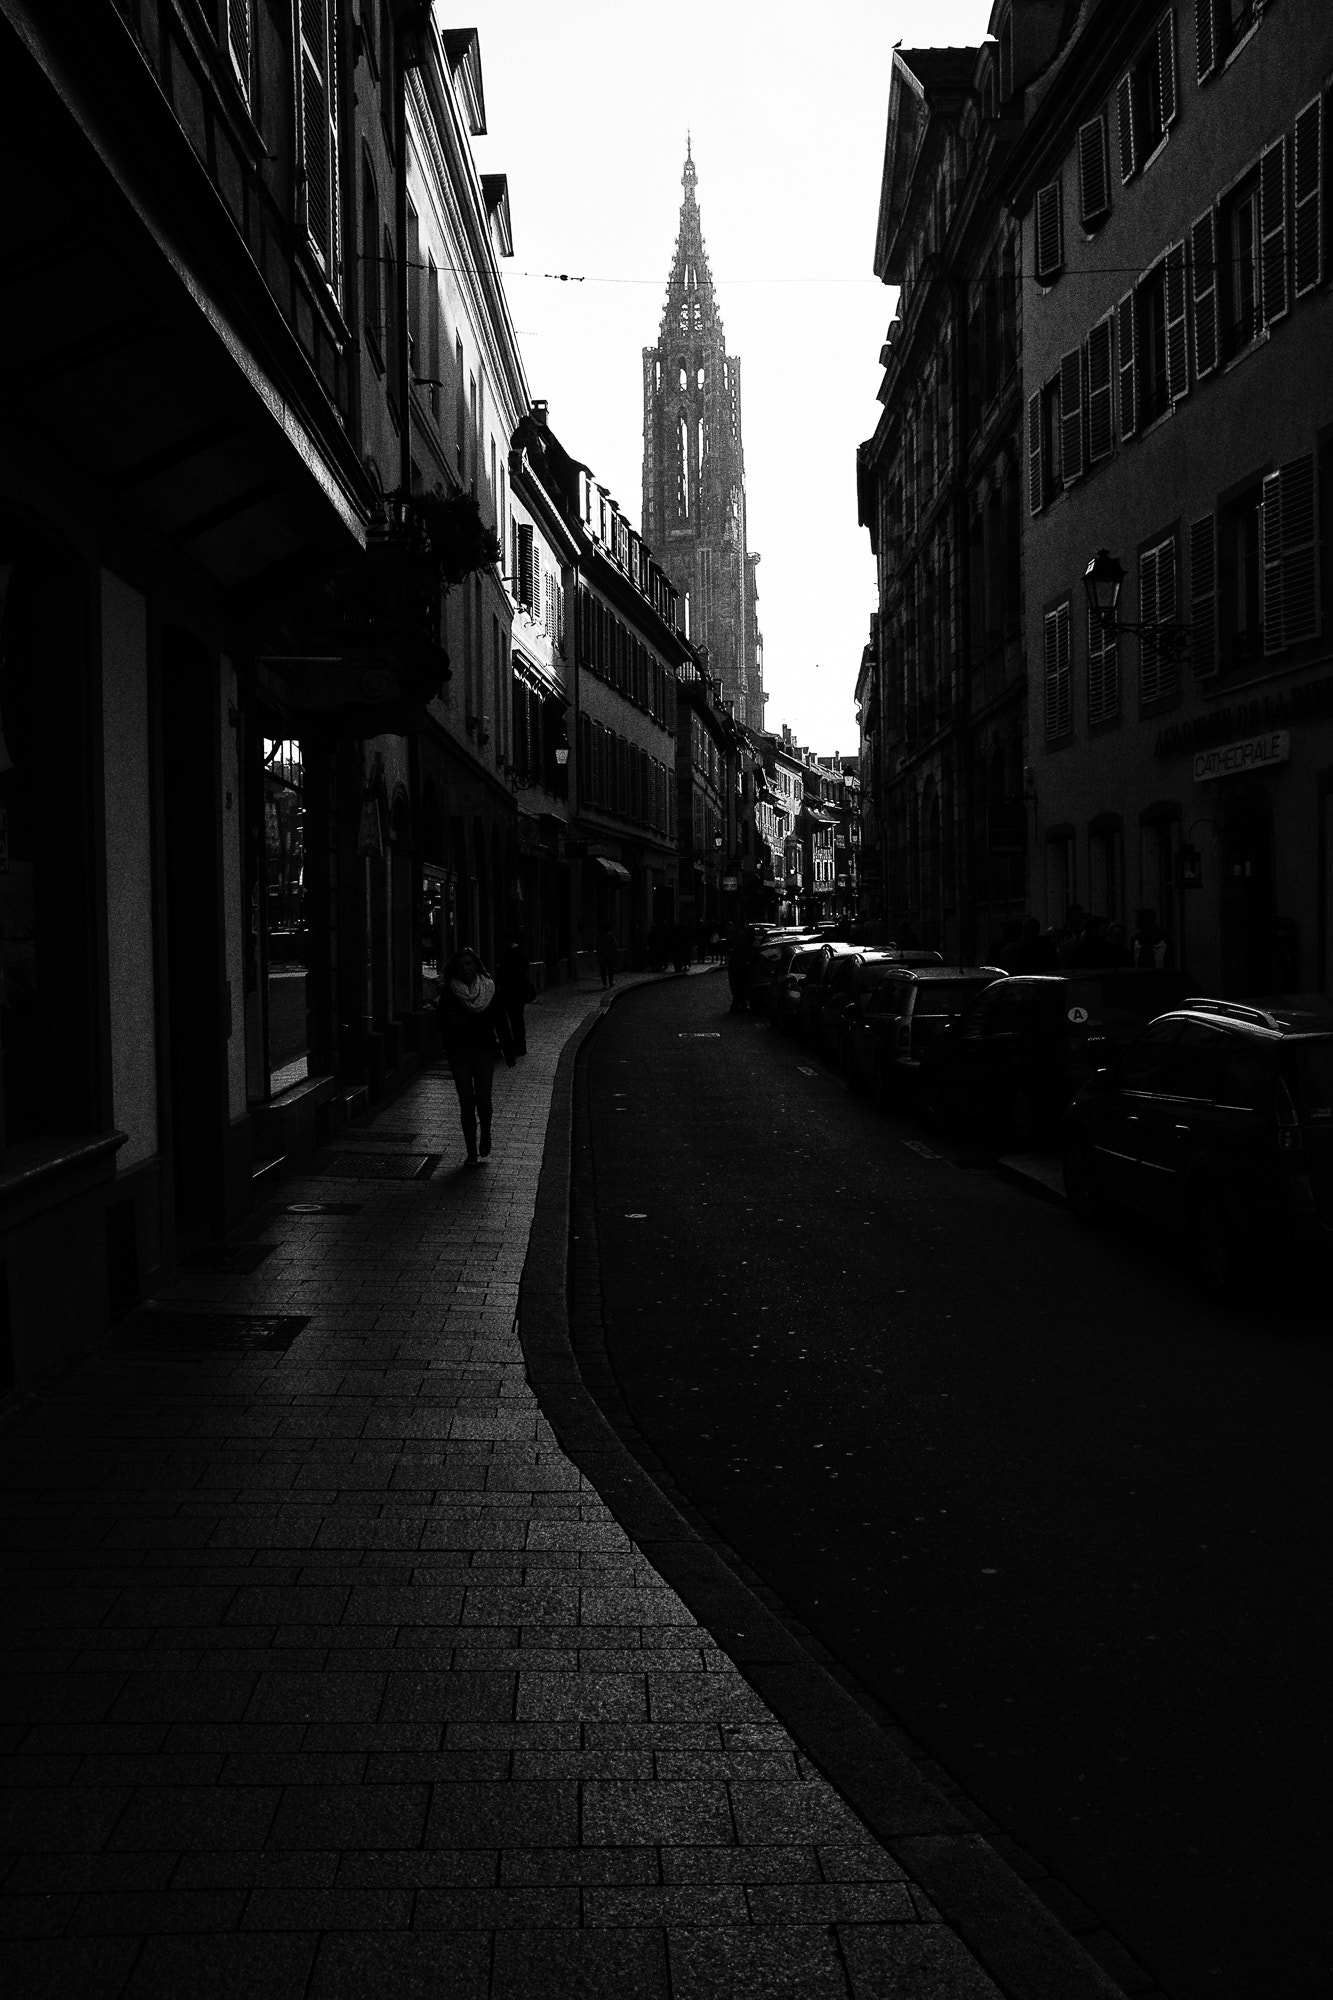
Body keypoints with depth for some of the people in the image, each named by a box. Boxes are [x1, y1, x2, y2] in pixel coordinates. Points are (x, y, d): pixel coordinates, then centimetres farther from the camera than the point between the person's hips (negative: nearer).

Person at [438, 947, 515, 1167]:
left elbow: (501, 1022, 5)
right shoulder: (449, 992, 1)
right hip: (459, 1052, 0)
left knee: (482, 1099, -8)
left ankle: (485, 1132, 25)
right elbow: (443, 1022, 0)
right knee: (466, 1101, 1)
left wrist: (509, 1053, 5)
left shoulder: (489, 989, 2)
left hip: (484, 1050, 0)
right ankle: (472, 1152, 11)